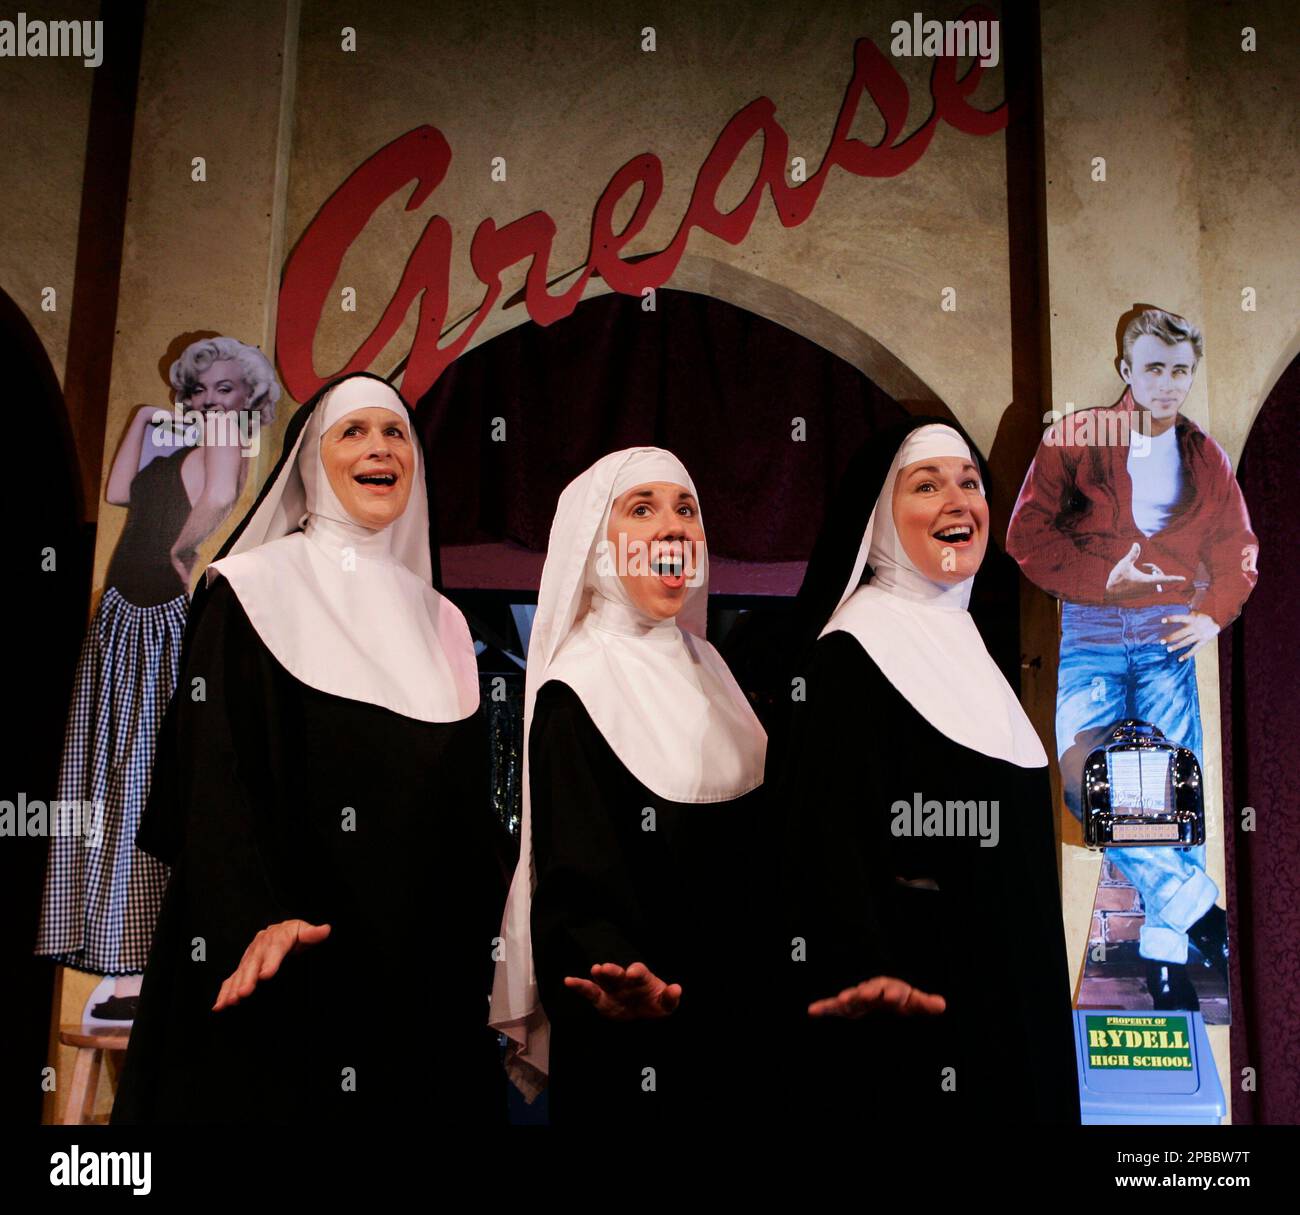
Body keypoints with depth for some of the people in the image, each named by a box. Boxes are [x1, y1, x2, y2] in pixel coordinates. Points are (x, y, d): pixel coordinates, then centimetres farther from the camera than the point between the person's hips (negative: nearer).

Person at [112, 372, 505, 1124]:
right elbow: (214, 772, -11)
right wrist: (257, 918, -26)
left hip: (424, 972, 5)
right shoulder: (253, 589, -1)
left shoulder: (441, 623, 13)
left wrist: (477, 961, 9)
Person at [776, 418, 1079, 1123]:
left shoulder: (965, 643, 13)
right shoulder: (852, 650, -13)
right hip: (917, 992, -8)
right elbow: (831, 827, -22)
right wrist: (862, 969, -35)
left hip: (1008, 982, 9)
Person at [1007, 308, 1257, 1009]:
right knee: (1082, 775, -22)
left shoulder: (1205, 458, 13)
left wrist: (1213, 615, 1)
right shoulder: (1075, 439, 3)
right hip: (1089, 631, -2)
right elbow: (1026, 534, -3)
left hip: (1167, 636, 2)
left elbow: (1238, 550, 19)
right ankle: (1195, 906, -12)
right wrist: (1103, 575, -12)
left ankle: (1165, 950, 0)